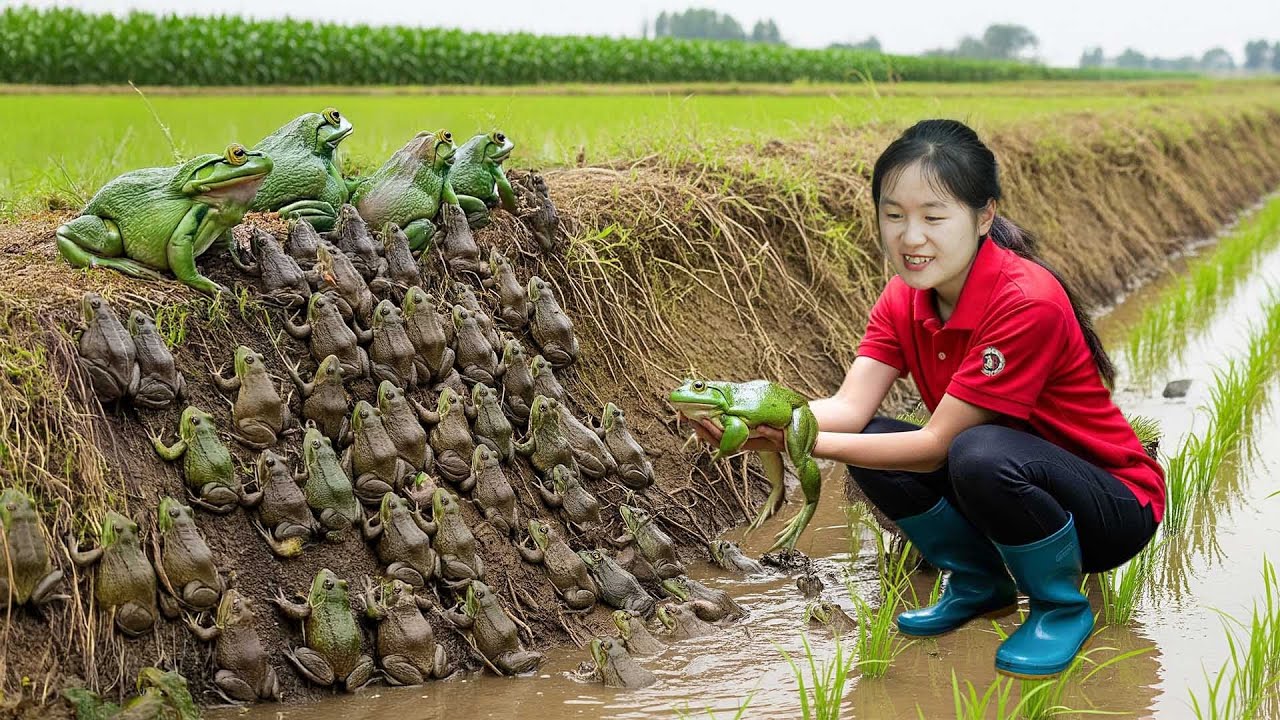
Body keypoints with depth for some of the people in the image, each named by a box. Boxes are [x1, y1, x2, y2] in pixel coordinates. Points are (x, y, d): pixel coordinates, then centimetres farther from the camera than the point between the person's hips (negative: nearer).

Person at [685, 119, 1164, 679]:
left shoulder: (1027, 303, -29)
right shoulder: (905, 298, -4)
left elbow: (937, 443, -28)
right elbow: (850, 407, -17)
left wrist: (811, 444, -36)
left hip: (1112, 505, -7)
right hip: (1003, 486, 7)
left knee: (981, 454, -36)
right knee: (871, 447, -16)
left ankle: (1062, 608, -8)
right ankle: (980, 584, 7)